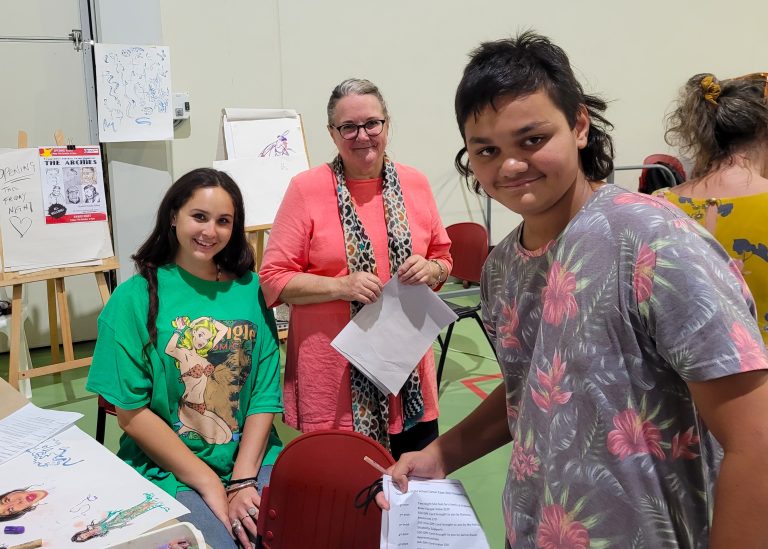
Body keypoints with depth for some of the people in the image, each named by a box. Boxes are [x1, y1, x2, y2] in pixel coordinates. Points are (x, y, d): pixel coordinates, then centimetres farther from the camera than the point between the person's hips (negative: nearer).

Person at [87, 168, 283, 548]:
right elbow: (131, 414, -6)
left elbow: (265, 393, 1)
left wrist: (242, 481, -10)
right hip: (168, 470, -2)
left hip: (252, 460, 3)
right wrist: (209, 484, -11)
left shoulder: (249, 289, 5)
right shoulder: (135, 297, -3)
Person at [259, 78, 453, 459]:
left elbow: (443, 258, 15)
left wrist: (430, 270, -7)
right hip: (335, 378, -3)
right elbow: (273, 278, -6)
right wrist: (341, 287, -18)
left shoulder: (415, 184, 5)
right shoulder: (306, 189, -6)